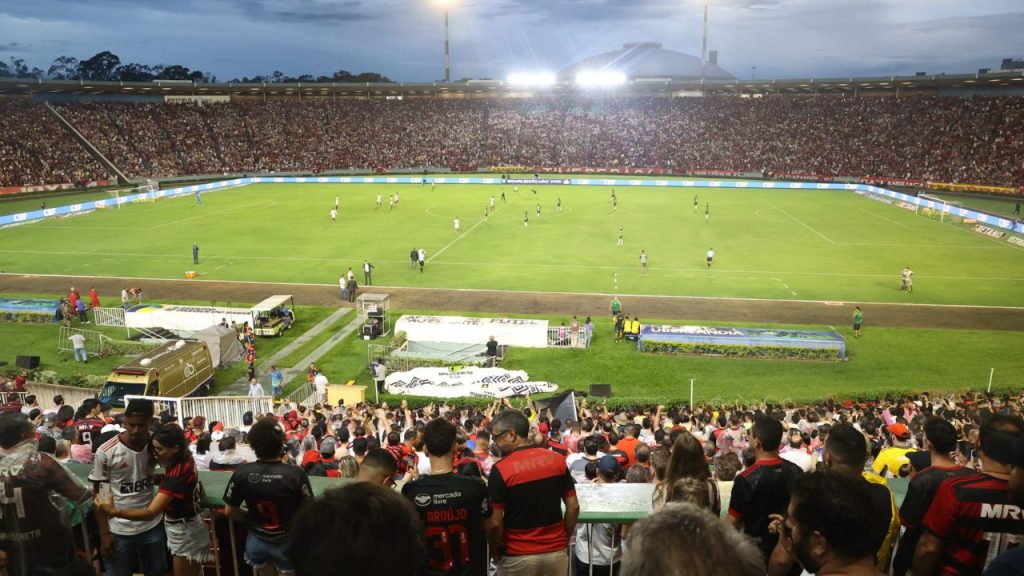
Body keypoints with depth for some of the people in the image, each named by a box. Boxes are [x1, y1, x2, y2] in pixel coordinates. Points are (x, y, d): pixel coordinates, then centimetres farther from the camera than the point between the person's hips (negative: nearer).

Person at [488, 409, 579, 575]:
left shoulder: (500, 469, -16)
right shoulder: (557, 460, -4)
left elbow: (495, 522, -15)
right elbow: (573, 507, 0)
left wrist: (495, 554, 1)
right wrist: (564, 540, 11)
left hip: (517, 556, -3)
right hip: (556, 552, 4)